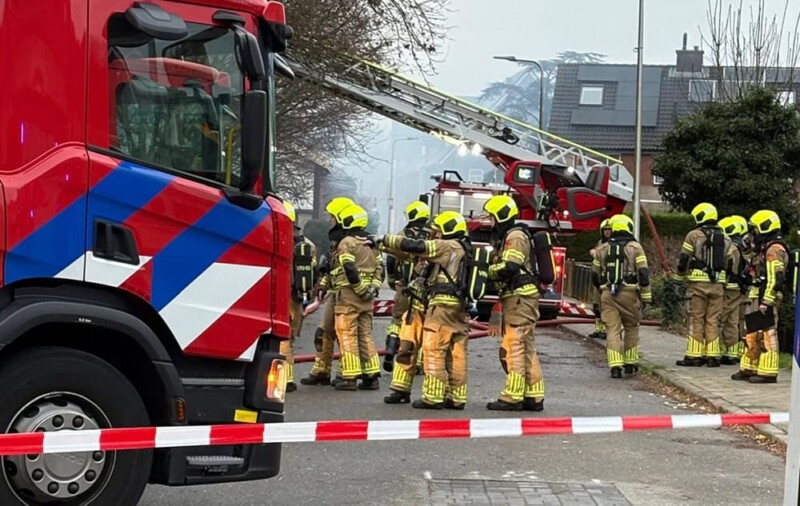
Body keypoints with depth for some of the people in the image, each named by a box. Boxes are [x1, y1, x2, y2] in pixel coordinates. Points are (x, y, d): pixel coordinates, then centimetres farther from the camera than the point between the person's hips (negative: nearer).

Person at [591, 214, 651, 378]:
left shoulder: (603, 249, 11)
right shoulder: (635, 247, 1)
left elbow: (595, 275, 19)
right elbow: (643, 274, -5)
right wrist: (646, 297, 1)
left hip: (608, 295, 2)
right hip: (628, 293, -2)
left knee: (613, 329, 2)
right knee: (631, 328, 15)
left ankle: (615, 365, -8)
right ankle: (630, 363, 20)